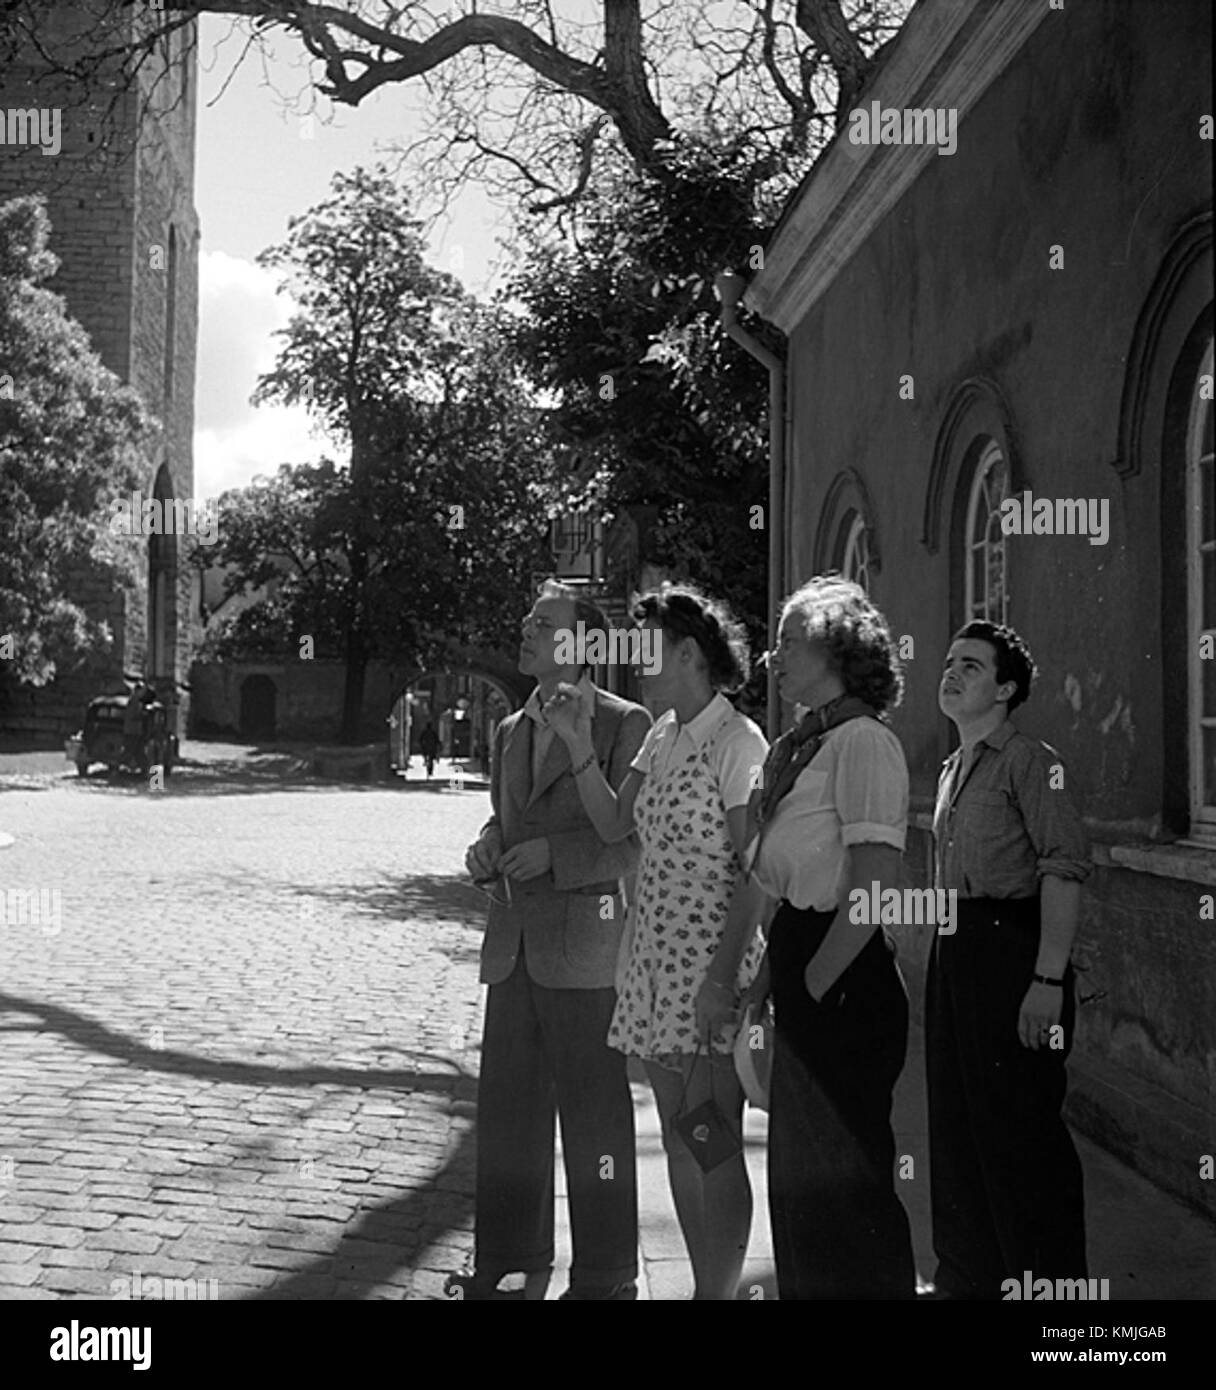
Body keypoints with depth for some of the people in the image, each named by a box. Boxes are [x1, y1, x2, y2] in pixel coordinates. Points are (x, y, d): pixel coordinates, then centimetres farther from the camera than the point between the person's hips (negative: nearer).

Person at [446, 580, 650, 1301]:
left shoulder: (625, 724, -6)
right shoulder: (512, 731, 16)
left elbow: (641, 840, -10)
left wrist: (556, 855, -19)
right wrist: (489, 846, 5)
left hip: (585, 948, -7)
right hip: (513, 945, 7)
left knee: (594, 1115, 3)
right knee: (507, 1110, 13)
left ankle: (606, 1276, 16)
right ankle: (510, 1263, 28)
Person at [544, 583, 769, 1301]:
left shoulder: (739, 742, -12)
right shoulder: (663, 735, 12)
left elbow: (753, 874, -15)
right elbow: (613, 823, 10)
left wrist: (721, 978, -19)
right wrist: (579, 745, -1)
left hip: (711, 966, -8)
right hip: (658, 959, 8)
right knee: (679, 1142, 14)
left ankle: (718, 1292, 10)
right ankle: (707, 1286, 25)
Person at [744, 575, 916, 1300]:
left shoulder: (862, 740, -14)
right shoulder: (803, 746, 13)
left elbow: (871, 890, -21)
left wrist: (815, 985, -19)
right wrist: (768, 980, 11)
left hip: (844, 986, -9)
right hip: (806, 981, 9)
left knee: (842, 1176, 3)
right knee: (801, 1173, 19)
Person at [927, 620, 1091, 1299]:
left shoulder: (1030, 761, -9)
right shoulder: (954, 768, 17)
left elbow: (1064, 868, -18)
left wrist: (1048, 980, -24)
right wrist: (948, 955, 13)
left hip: (1011, 946, -8)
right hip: (955, 950, 9)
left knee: (1020, 1129, -2)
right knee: (956, 1123, 15)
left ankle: (1049, 1284, 11)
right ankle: (968, 1275, 28)